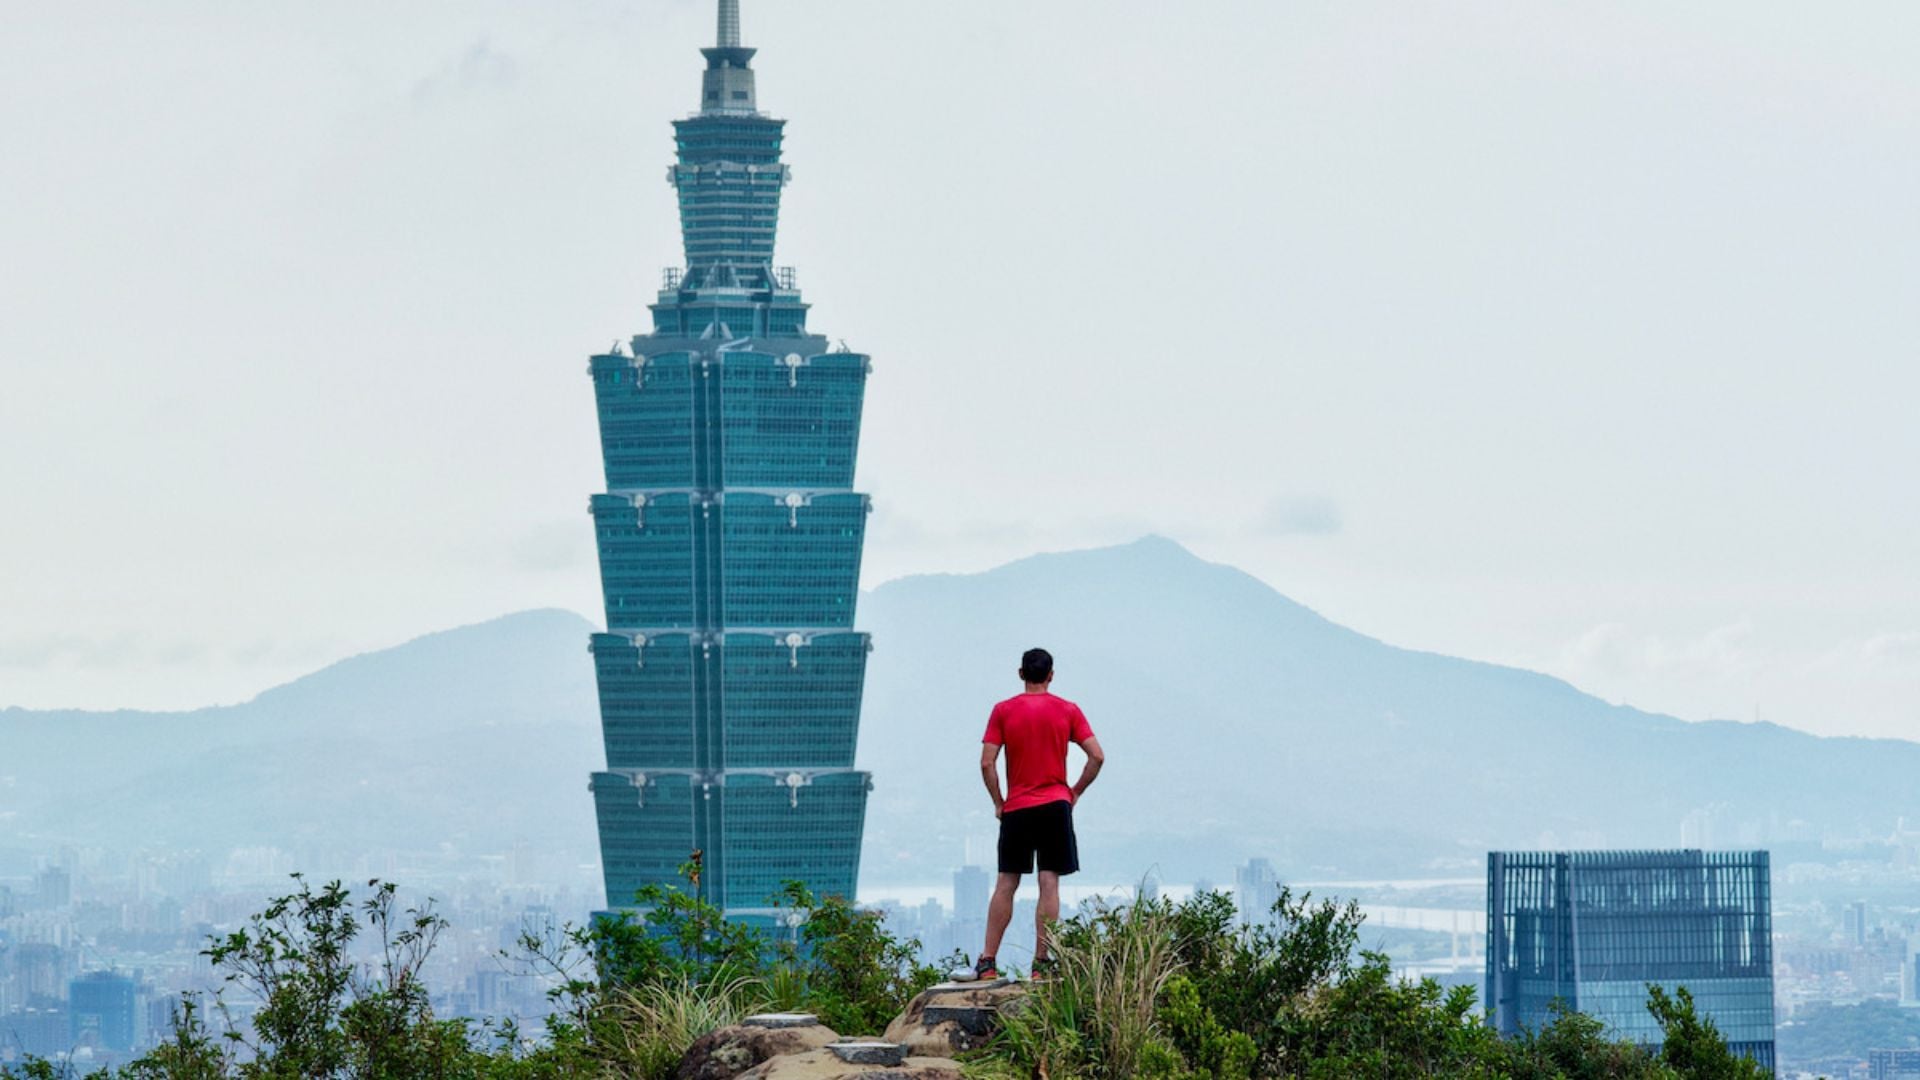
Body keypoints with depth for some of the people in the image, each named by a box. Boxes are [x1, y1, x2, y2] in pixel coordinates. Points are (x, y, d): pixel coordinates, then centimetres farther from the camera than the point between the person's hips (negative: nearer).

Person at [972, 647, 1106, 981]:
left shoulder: (1003, 711, 0)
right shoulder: (1068, 711, 2)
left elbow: (987, 763, -6)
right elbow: (1097, 756, -3)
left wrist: (998, 802, 5)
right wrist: (1076, 791, 8)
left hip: (1016, 808, 1)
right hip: (1055, 805, -1)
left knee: (1006, 885, 6)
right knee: (1049, 884, -1)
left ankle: (987, 962, 5)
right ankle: (1042, 962, -5)